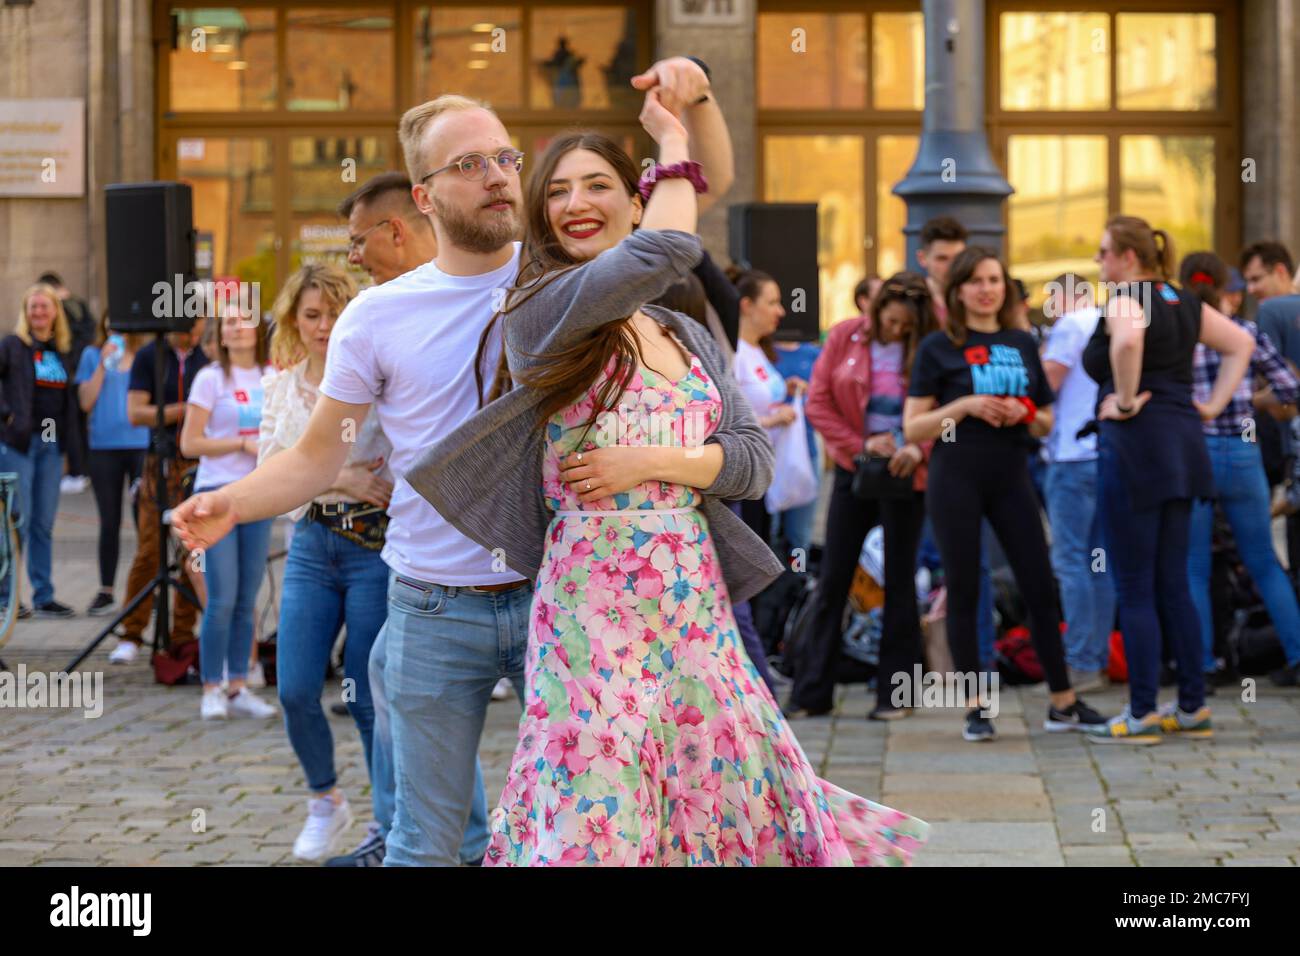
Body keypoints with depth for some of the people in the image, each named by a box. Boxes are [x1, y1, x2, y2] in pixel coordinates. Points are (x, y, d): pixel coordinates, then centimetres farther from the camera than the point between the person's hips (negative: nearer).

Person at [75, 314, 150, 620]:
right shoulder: (93, 356, 7)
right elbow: (86, 402, 0)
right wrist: (103, 365, -7)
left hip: (141, 445, -1)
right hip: (104, 447, 1)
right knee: (109, 523, 5)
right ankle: (105, 591, 14)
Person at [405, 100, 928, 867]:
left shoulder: (691, 338, 17)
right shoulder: (540, 309, -4)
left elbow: (755, 459, 8)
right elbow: (664, 252, -21)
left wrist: (649, 463, -9)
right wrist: (672, 140, -4)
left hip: (696, 597, 6)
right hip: (596, 597, -6)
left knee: (739, 805, 7)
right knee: (598, 826, -6)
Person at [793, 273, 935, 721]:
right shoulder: (845, 337, -2)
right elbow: (818, 403, -2)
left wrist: (918, 449, -23)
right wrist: (861, 443, -12)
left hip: (905, 475, -1)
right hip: (853, 469, 2)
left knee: (899, 581, 5)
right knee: (833, 579, 3)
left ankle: (895, 693, 10)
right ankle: (811, 693, 9)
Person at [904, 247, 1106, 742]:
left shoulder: (1022, 344, 12)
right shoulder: (938, 347, 1)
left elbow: (1045, 422, 17)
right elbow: (913, 427, -3)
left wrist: (1025, 415, -5)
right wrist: (966, 406, -15)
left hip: (1010, 476, 3)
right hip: (956, 478, -3)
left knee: (1040, 587, 2)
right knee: (964, 592, 0)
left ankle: (1063, 703, 11)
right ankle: (976, 707, 7)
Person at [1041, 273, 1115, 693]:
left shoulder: (1070, 327, -7)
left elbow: (1044, 385, -11)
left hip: (1074, 456, -8)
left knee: (1071, 560, -6)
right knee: (1101, 561, 9)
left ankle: (1081, 664, -9)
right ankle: (1100, 658, 11)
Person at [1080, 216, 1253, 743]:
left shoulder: (1125, 301, -11)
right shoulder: (1184, 303, 14)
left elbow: (1129, 339, -33)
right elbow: (1241, 343, 20)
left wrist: (1126, 400, -21)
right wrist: (1214, 404, 14)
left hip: (1134, 444, -8)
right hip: (1182, 443, 8)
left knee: (1134, 590, -2)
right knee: (1172, 585, 14)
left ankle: (1142, 714, 0)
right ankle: (1193, 707, 16)